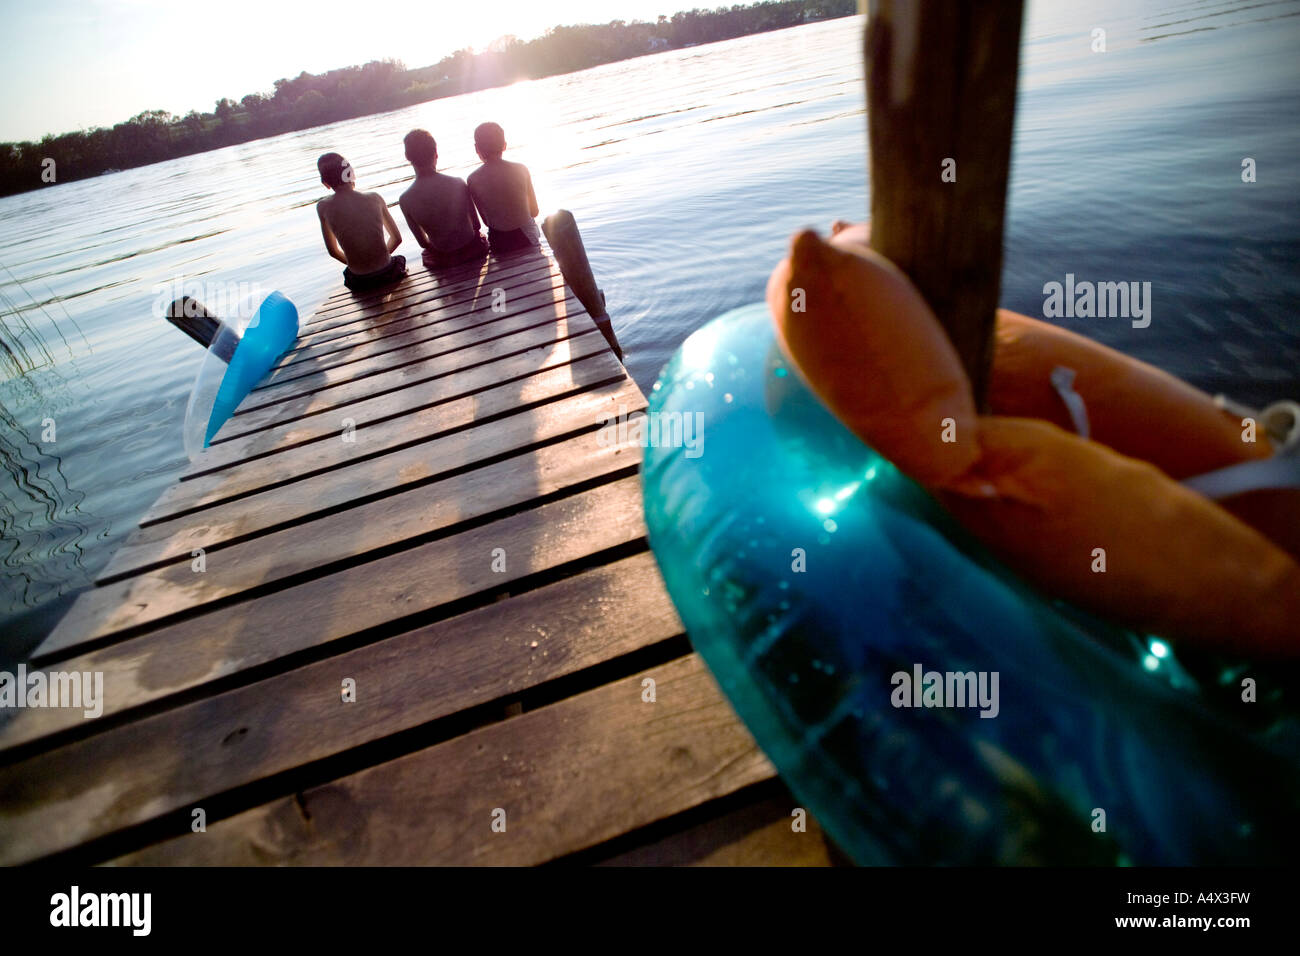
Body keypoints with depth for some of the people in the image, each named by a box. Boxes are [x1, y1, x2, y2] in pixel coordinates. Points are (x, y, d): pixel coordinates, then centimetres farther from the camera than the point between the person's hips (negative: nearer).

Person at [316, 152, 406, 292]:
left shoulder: (323, 207, -6)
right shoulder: (375, 198, -5)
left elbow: (333, 251, 4)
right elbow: (397, 238, 5)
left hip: (359, 281, 1)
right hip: (386, 272, -1)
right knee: (400, 259, 36)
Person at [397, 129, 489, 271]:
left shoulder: (405, 200, -19)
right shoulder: (458, 184, -21)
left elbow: (423, 242, -6)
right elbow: (476, 224, -6)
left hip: (442, 257, 1)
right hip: (471, 248, -1)